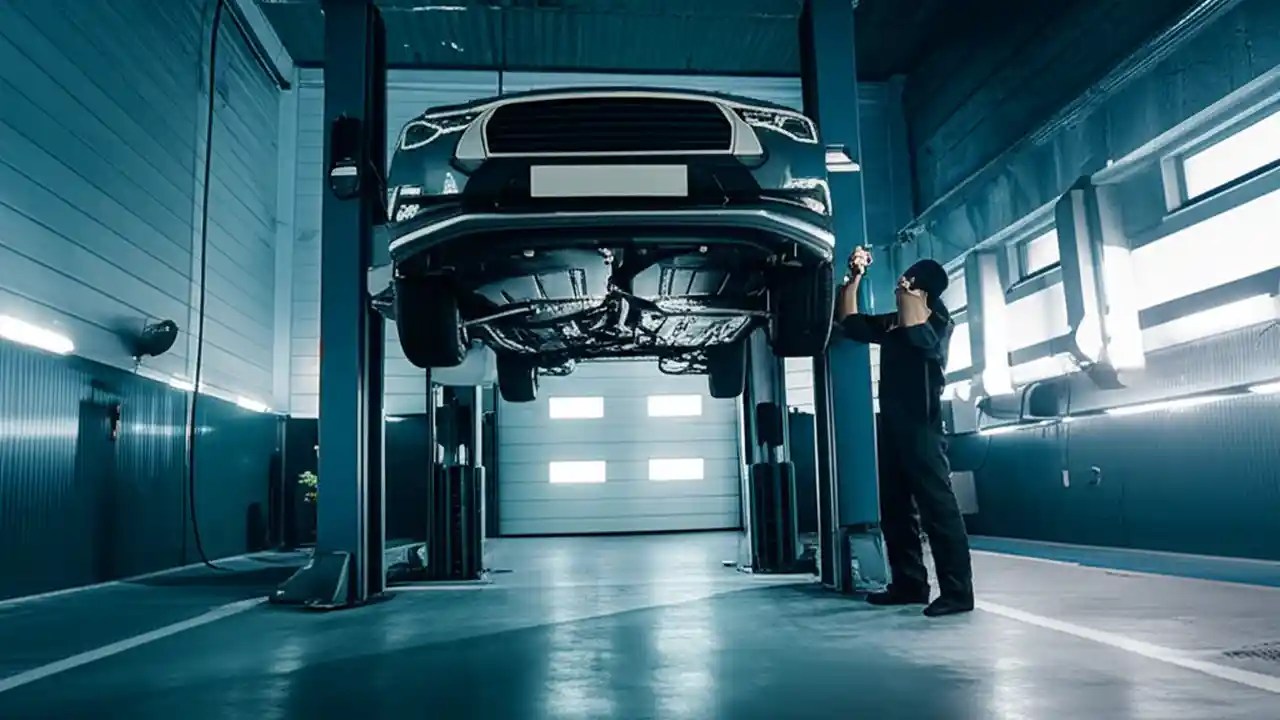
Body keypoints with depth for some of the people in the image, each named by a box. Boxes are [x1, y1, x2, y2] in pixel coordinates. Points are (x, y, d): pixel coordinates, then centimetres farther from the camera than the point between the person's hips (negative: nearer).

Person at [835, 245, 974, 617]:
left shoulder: (939, 322, -1)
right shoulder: (890, 324, 18)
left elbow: (919, 337, -23)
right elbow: (848, 320, 23)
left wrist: (907, 295, -11)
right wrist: (854, 277, 13)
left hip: (921, 427, -8)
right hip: (891, 426, 8)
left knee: (938, 507, -11)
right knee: (894, 509, 10)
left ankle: (958, 591, -10)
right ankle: (909, 583, 18)